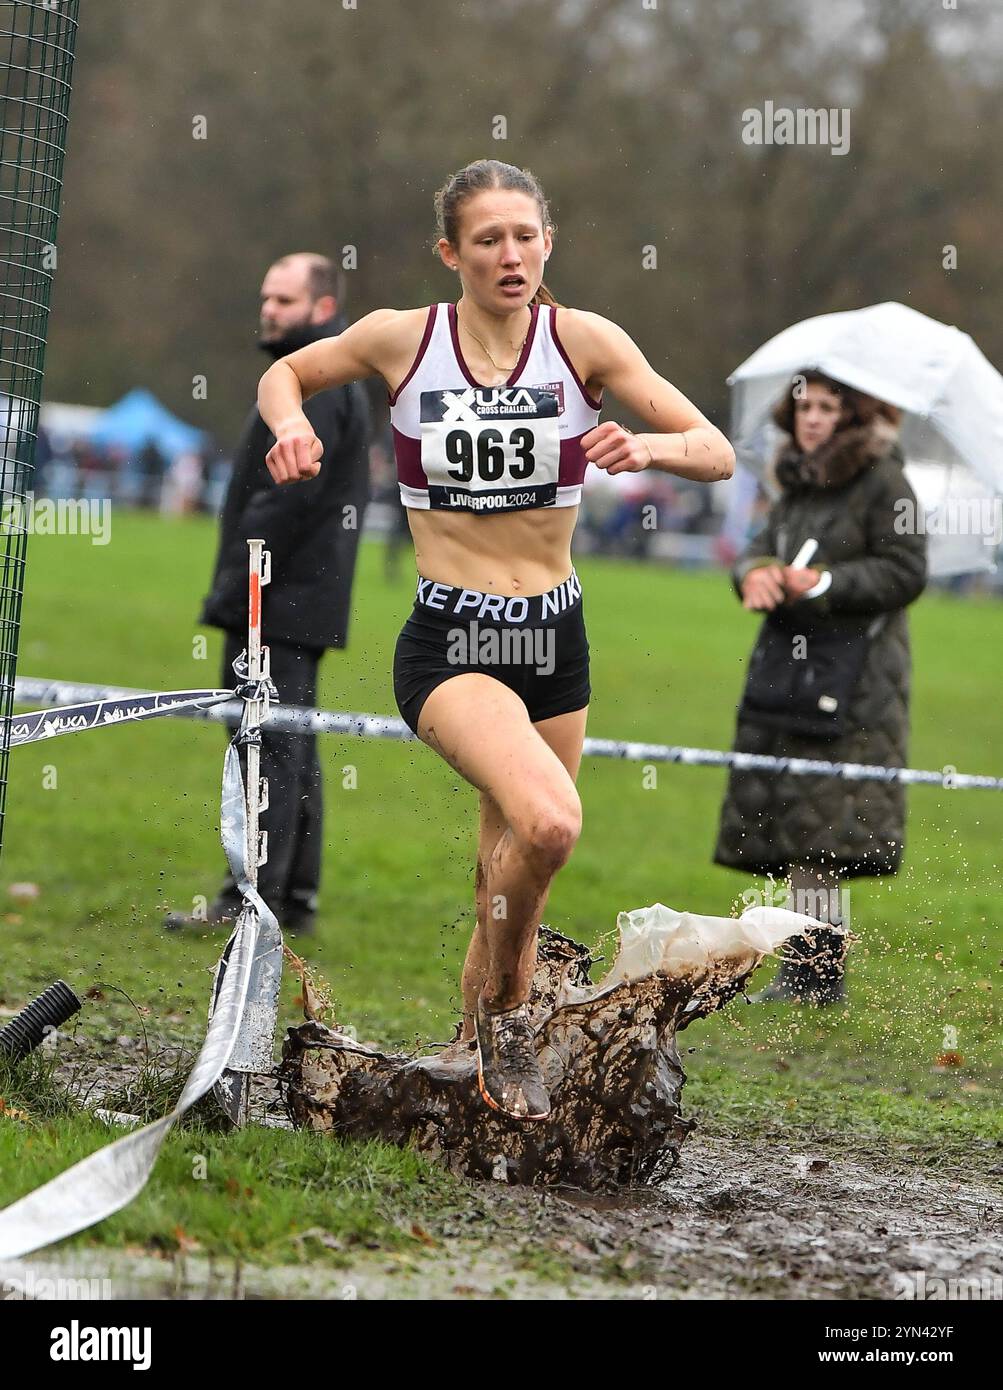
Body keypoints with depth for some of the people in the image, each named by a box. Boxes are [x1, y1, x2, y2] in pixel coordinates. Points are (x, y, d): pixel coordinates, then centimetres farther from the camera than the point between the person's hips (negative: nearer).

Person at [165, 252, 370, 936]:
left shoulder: (311, 386, -14)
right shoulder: (344, 383, 19)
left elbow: (286, 498, -22)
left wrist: (233, 587, -18)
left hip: (279, 601, -11)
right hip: (308, 603, 11)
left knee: (270, 745, -10)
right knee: (292, 749, 12)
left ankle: (253, 897, -11)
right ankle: (296, 897, 16)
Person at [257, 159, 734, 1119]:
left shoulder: (582, 340, -4)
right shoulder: (401, 338, -5)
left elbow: (718, 454, -5)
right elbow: (286, 373, 15)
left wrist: (648, 446, -26)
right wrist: (290, 427, -7)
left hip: (554, 642, 3)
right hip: (448, 644, -3)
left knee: (514, 879, 14)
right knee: (548, 821, -29)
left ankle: (489, 1055, 37)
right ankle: (504, 1012, -5)